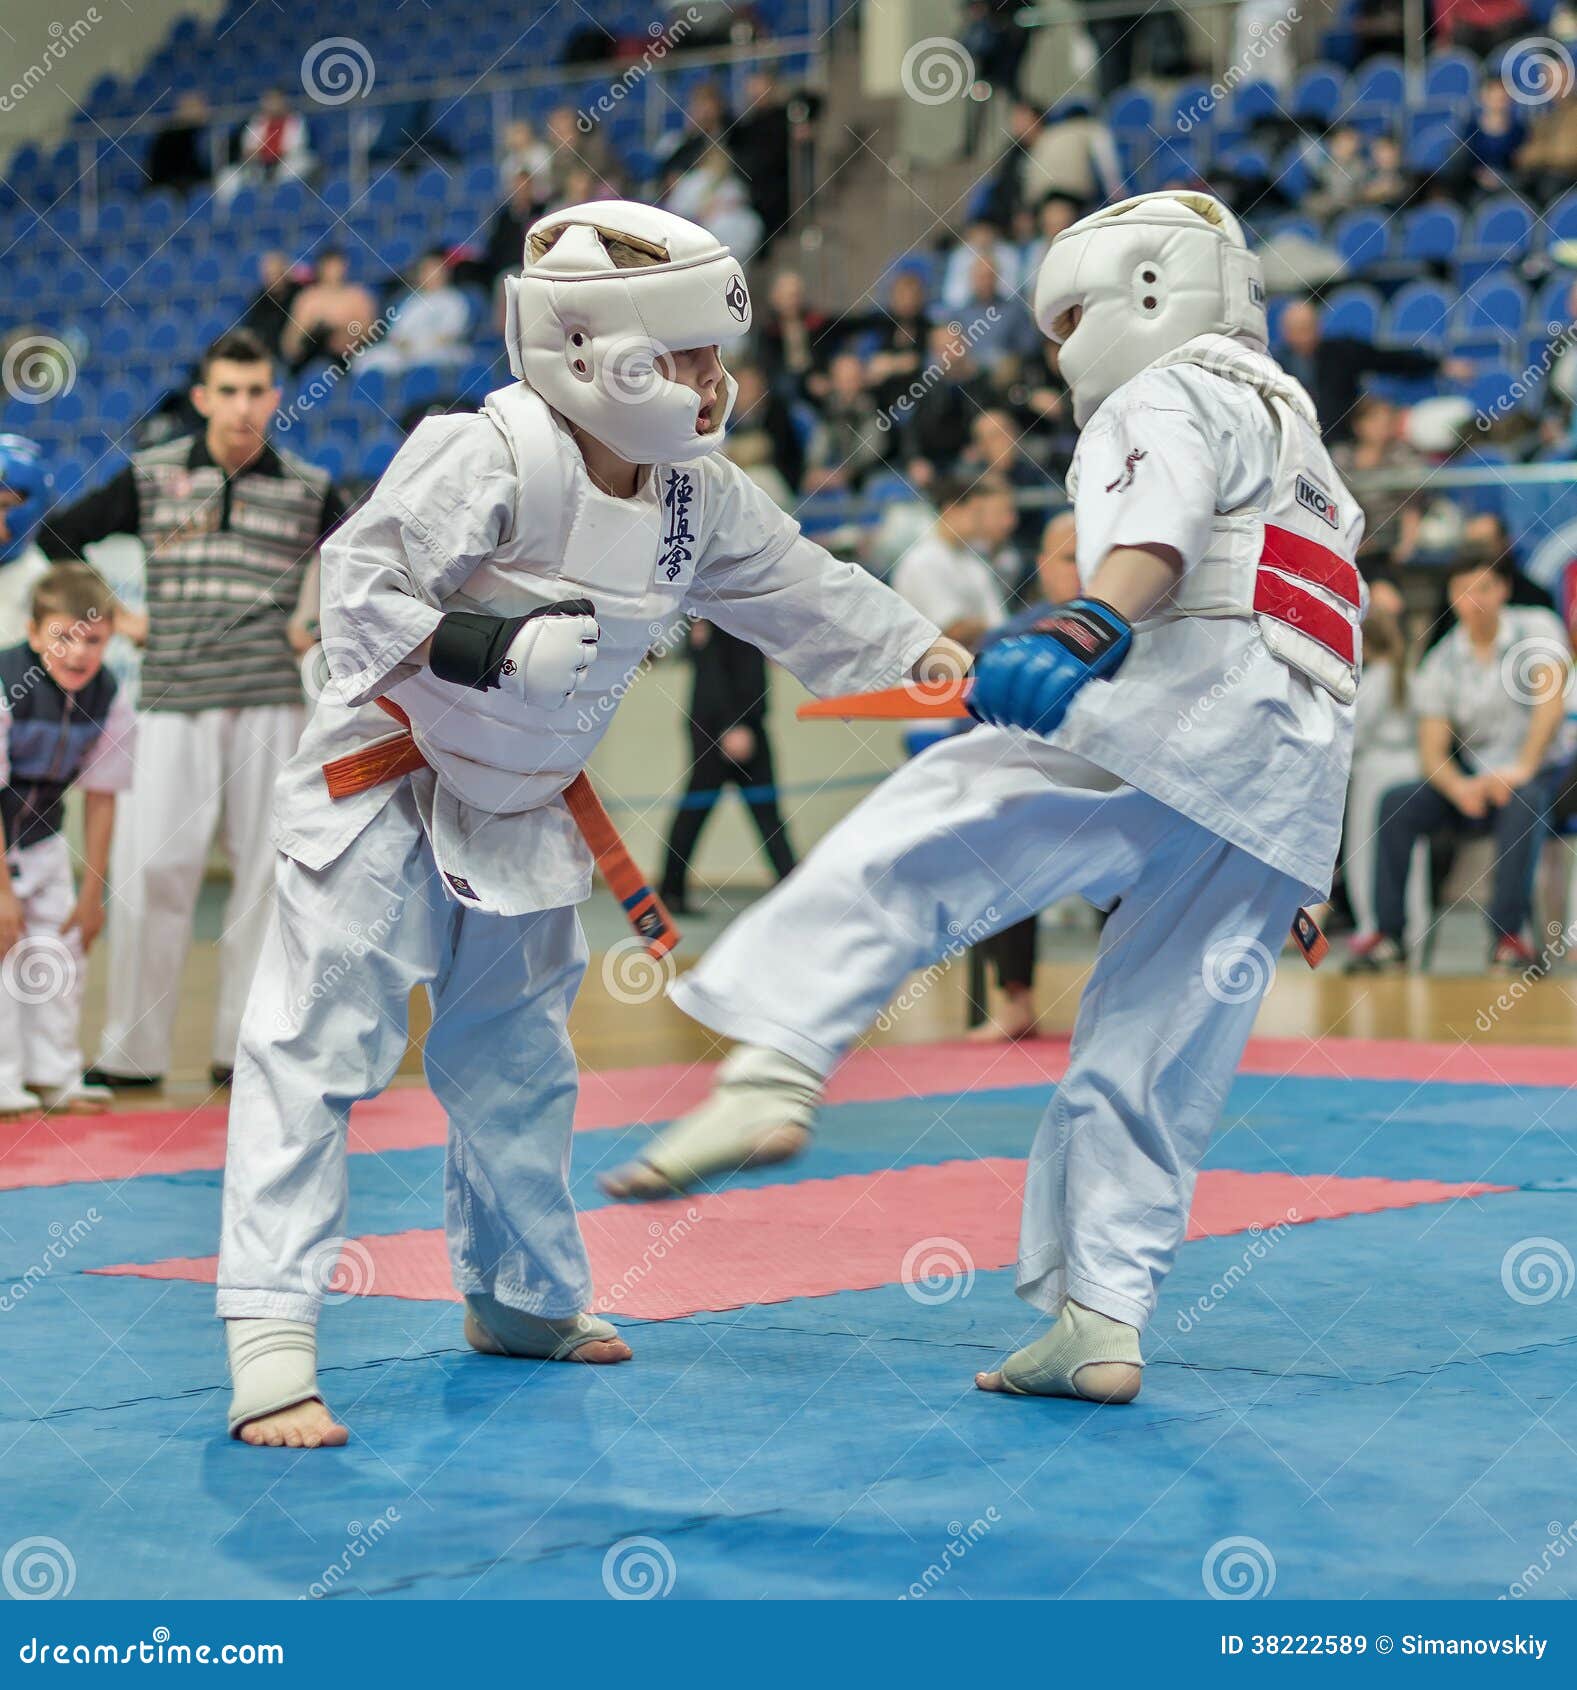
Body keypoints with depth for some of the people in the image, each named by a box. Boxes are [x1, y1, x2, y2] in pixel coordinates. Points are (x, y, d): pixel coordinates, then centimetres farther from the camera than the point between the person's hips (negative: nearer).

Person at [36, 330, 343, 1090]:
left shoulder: (309, 490, 6)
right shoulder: (151, 476, 5)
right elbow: (57, 534, 11)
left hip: (270, 704, 1)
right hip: (172, 703, 0)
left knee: (264, 872, 2)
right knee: (149, 871, -5)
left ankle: (244, 1047, 10)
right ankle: (132, 1050, 3)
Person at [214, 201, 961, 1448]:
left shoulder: (700, 496, -3)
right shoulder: (493, 460, -26)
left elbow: (803, 590, 5)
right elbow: (360, 581, -27)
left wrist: (925, 654, -5)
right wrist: (464, 645, -42)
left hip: (522, 808, 8)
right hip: (387, 786, -7)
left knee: (516, 1060, 19)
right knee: (316, 1050, -12)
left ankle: (523, 1297, 37)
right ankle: (270, 1341, -12)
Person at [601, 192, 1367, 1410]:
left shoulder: (1172, 397, 7)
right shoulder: (1295, 430, 38)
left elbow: (1158, 534, -16)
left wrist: (1079, 633, -34)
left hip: (1186, 718, -9)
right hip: (1292, 799, 9)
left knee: (906, 844, -18)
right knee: (1153, 1061, 9)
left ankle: (775, 1072, -36)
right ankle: (1101, 1325, 8)